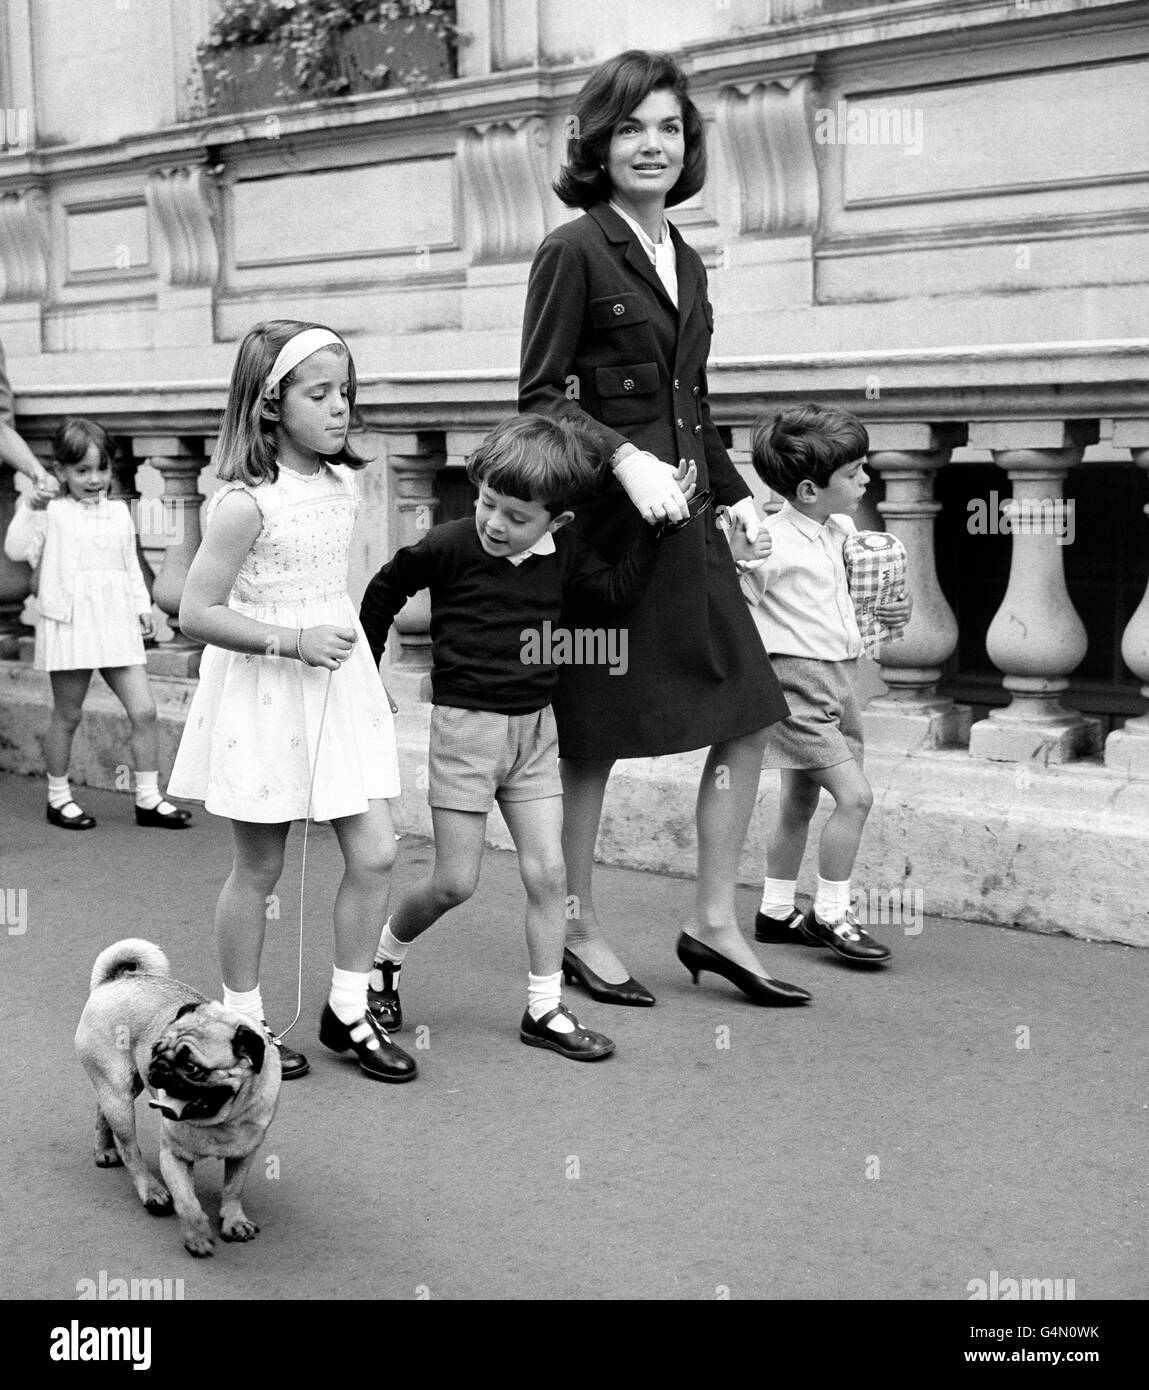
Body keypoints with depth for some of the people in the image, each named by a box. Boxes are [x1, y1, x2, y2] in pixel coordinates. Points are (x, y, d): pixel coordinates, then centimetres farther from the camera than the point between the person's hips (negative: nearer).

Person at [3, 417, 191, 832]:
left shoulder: (118, 513, 13)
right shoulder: (52, 513, -1)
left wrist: (142, 605, 12)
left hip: (117, 625, 4)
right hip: (68, 623, -4)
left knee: (143, 710, -1)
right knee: (67, 715, 6)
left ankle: (148, 798, 7)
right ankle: (58, 797, 21)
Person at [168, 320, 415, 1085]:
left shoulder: (342, 483, 4)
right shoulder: (247, 503, -18)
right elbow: (197, 613, -18)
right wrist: (293, 642, -24)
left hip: (340, 685, 6)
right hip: (264, 696, -6)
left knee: (375, 853, 3)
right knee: (259, 870, 7)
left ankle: (348, 1010, 20)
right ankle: (243, 1021, 25)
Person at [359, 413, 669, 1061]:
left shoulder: (564, 552, -1)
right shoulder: (451, 545, -13)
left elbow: (622, 590, -5)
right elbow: (385, 589, 1)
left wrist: (655, 524, -10)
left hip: (535, 726, 4)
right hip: (466, 722, -4)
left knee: (548, 873, 2)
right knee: (456, 882, -1)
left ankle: (545, 1009, 13)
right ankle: (386, 954, 28)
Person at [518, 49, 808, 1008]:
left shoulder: (685, 262, 16)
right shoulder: (576, 251, -8)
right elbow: (539, 397, -11)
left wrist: (734, 492, 15)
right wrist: (626, 458, -22)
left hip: (682, 523, 8)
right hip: (602, 522, -8)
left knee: (748, 719, 6)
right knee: (592, 740, 2)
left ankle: (715, 924, 16)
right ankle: (580, 933, 17)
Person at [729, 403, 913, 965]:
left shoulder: (842, 529, 5)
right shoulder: (766, 544, -20)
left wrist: (894, 608, 4)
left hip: (840, 676, 8)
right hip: (796, 678, -8)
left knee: (799, 802, 17)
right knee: (854, 794, -13)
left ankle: (776, 912, 29)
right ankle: (829, 914, 0)